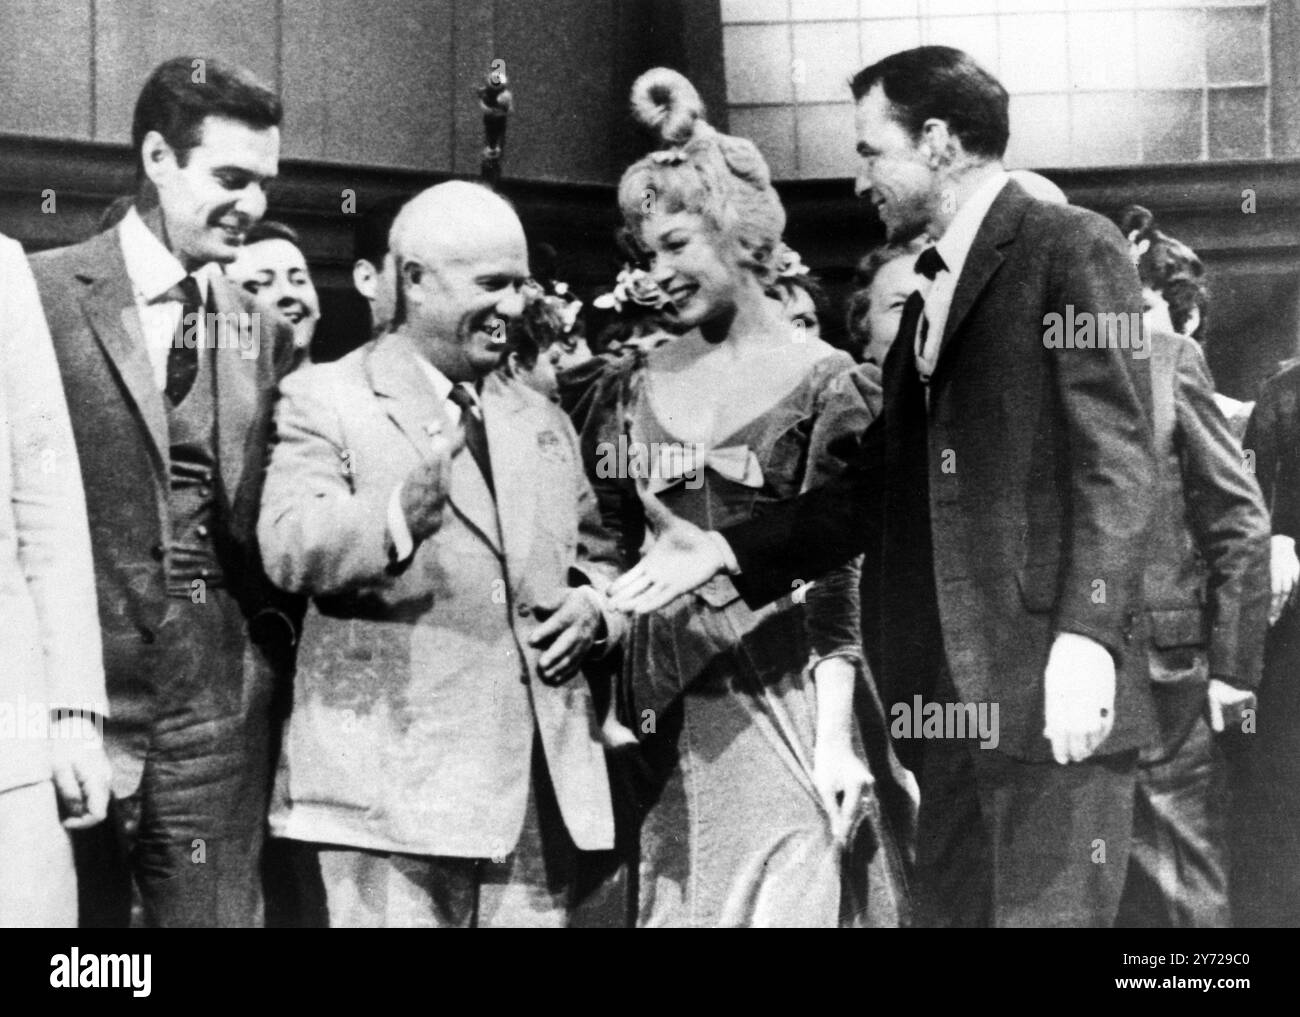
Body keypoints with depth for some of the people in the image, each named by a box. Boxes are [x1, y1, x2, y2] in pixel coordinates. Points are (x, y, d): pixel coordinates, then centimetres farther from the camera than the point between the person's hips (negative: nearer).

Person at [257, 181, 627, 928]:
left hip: (546, 781, 5)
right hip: (396, 775, -5)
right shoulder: (326, 398, 1)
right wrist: (402, 513, -32)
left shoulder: (544, 419, 20)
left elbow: (596, 554, 24)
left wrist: (596, 604, 1)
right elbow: (289, 550, -13)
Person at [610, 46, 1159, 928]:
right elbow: (881, 485, 19)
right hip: (947, 690, 8)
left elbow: (1118, 464, -12)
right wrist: (729, 550, 11)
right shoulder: (930, 290, 20)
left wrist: (1086, 637, -21)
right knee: (951, 904, 11)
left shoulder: (1074, 250, -5)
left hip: (1046, 684, -8)